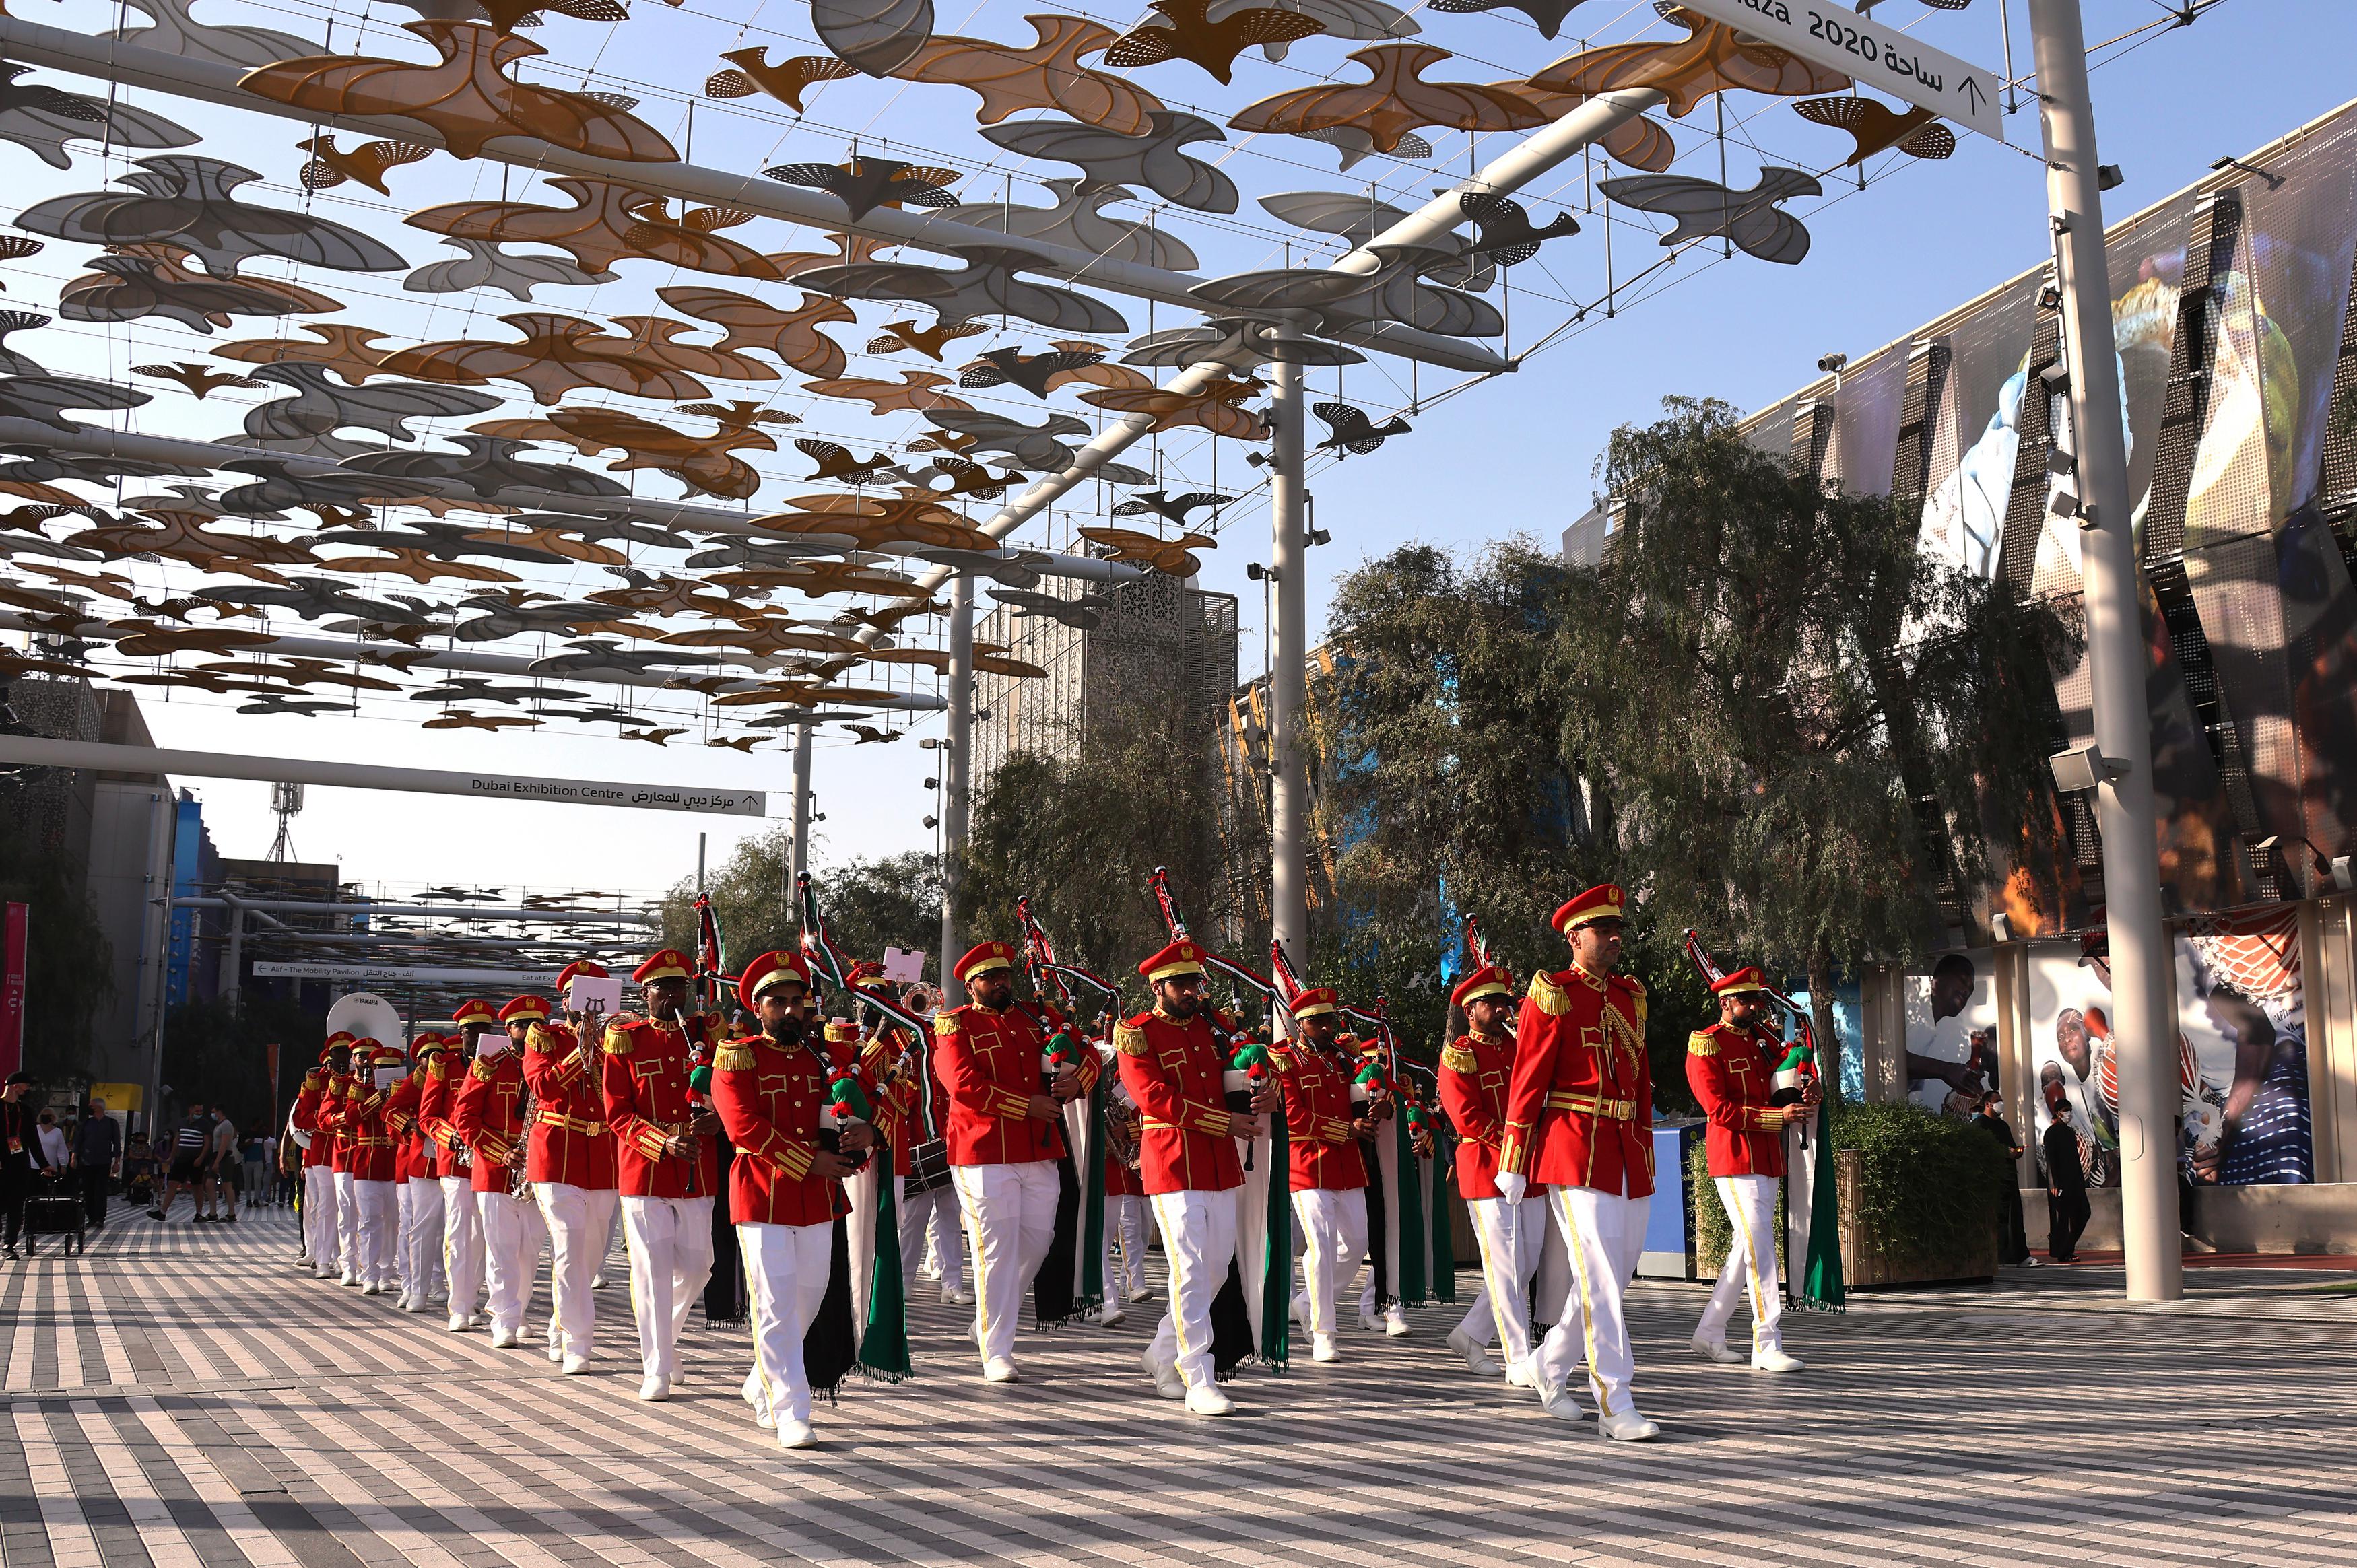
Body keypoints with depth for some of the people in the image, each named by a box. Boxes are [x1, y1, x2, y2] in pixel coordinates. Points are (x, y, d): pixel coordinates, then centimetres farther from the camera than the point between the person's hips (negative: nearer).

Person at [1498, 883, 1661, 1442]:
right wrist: (1513, 1165, -8)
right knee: (1600, 1276, -10)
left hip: (1628, 1154, 7)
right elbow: (1526, 1082, -7)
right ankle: (1617, 1407, -7)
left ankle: (1552, 1366, 32)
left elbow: (1641, 1077, 18)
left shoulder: (1630, 997, 14)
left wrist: (1646, 1149, 15)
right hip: (1574, 1150, -7)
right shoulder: (1552, 997, -6)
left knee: (1615, 1274, 12)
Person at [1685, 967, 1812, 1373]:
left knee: (1745, 1249, 12)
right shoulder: (1706, 1045, -7)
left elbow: (1791, 1073, 21)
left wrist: (1810, 1091, -5)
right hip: (1735, 1161, -8)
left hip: (1769, 1162, 8)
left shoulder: (1765, 1039, 15)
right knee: (1760, 1247, -12)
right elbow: (1719, 1110, -15)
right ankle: (1768, 1347, -11)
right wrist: (1779, 1116, -22)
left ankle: (1709, 1335, 22)